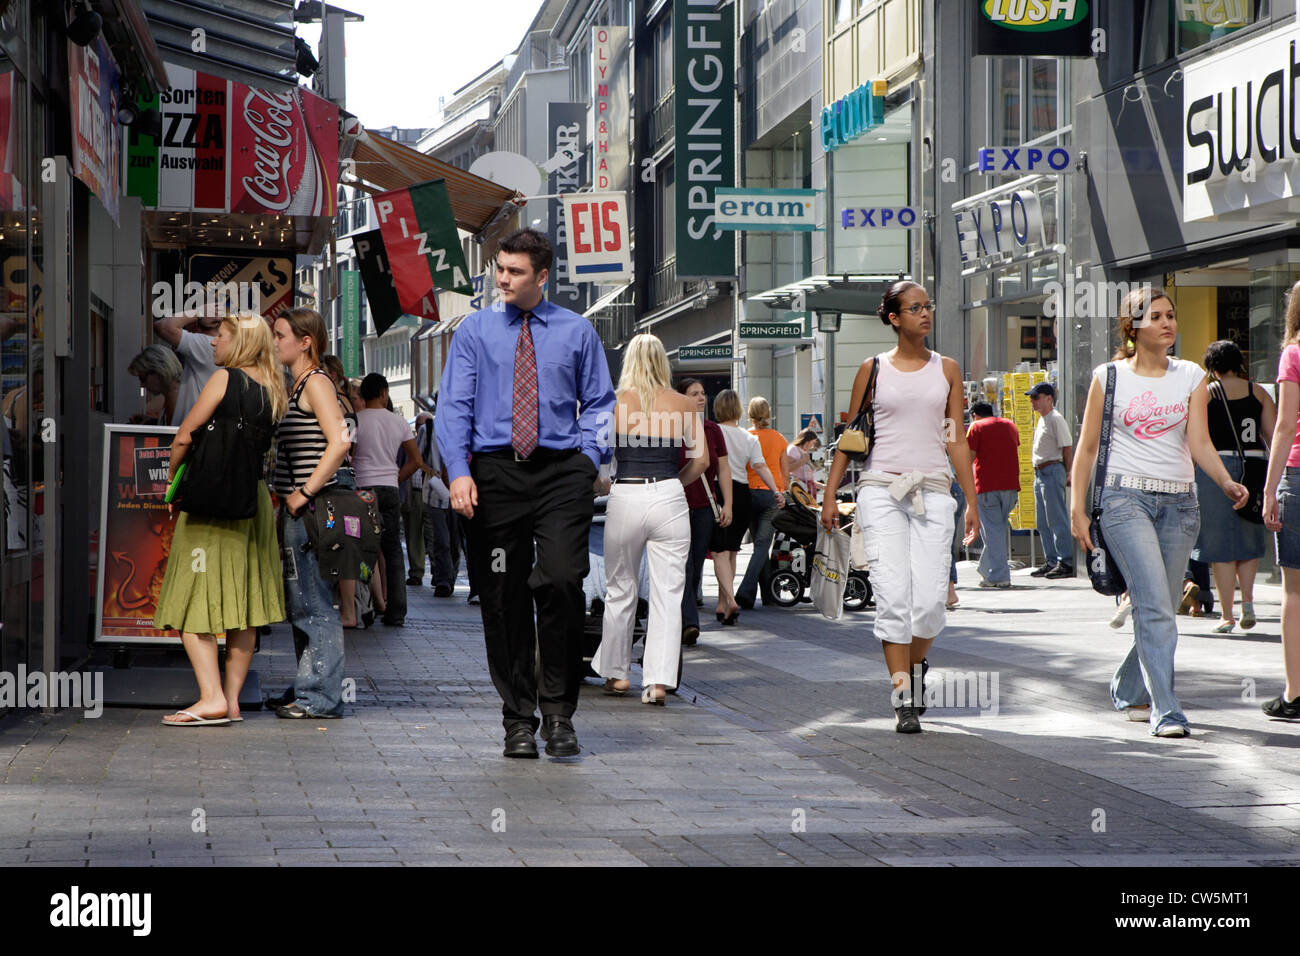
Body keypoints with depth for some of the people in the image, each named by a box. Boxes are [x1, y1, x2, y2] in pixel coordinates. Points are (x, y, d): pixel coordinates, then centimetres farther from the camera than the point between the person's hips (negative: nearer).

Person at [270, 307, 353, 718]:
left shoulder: (317, 382, -10)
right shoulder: (297, 386, 19)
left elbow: (340, 441, -21)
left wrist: (305, 493, -20)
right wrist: (286, 496, 15)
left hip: (311, 509, -10)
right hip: (295, 509, 10)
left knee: (313, 602, -7)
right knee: (299, 603, 13)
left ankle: (321, 696, -4)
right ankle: (308, 690, 20)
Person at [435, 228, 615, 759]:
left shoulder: (577, 332, 11)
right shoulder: (474, 332, 10)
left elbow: (598, 402, 15)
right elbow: (453, 407, 5)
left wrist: (590, 457, -1)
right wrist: (458, 471, -9)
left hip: (562, 471, -1)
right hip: (495, 471, 1)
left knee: (561, 581, -18)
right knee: (503, 599, 3)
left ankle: (558, 711, -4)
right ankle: (519, 719, 13)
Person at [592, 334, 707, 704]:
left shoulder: (615, 403, -1)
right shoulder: (684, 406, 3)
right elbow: (701, 459, 2)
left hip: (625, 498, 0)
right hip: (669, 499, 0)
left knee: (619, 590, 15)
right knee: (667, 594, 2)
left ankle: (616, 672, 23)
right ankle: (658, 680, -5)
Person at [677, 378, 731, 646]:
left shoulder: (713, 430, 9)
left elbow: (723, 469, 13)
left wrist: (727, 504, 6)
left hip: (704, 507, 5)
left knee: (697, 567, 8)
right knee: (683, 565, -14)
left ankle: (685, 621, 18)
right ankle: (689, 622, -20)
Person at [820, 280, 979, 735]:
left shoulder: (947, 369, 11)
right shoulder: (873, 369, 6)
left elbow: (957, 440, 12)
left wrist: (971, 501, 9)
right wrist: (830, 495, 3)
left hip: (933, 492, 1)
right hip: (881, 491, -1)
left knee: (930, 599, -8)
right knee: (893, 595, -12)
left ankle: (915, 662, 23)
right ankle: (904, 699, -7)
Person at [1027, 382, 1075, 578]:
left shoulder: (1056, 419, -11)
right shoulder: (1041, 420, 18)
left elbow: (1067, 447, -14)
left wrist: (1067, 473, -13)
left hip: (1052, 471, -10)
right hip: (1039, 473, 10)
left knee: (1057, 519, -10)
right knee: (1042, 522, 12)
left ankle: (1066, 563, -9)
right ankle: (1051, 561, 17)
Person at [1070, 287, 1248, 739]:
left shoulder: (1191, 376, 9)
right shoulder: (1109, 377, 3)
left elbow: (1199, 442, 0)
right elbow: (1087, 447, 6)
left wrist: (1226, 482, -18)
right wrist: (1078, 509, 0)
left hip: (1179, 502, 4)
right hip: (1126, 497, -4)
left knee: (1160, 608, 7)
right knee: (1156, 608, -16)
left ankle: (1128, 692, 29)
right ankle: (1165, 710, -17)